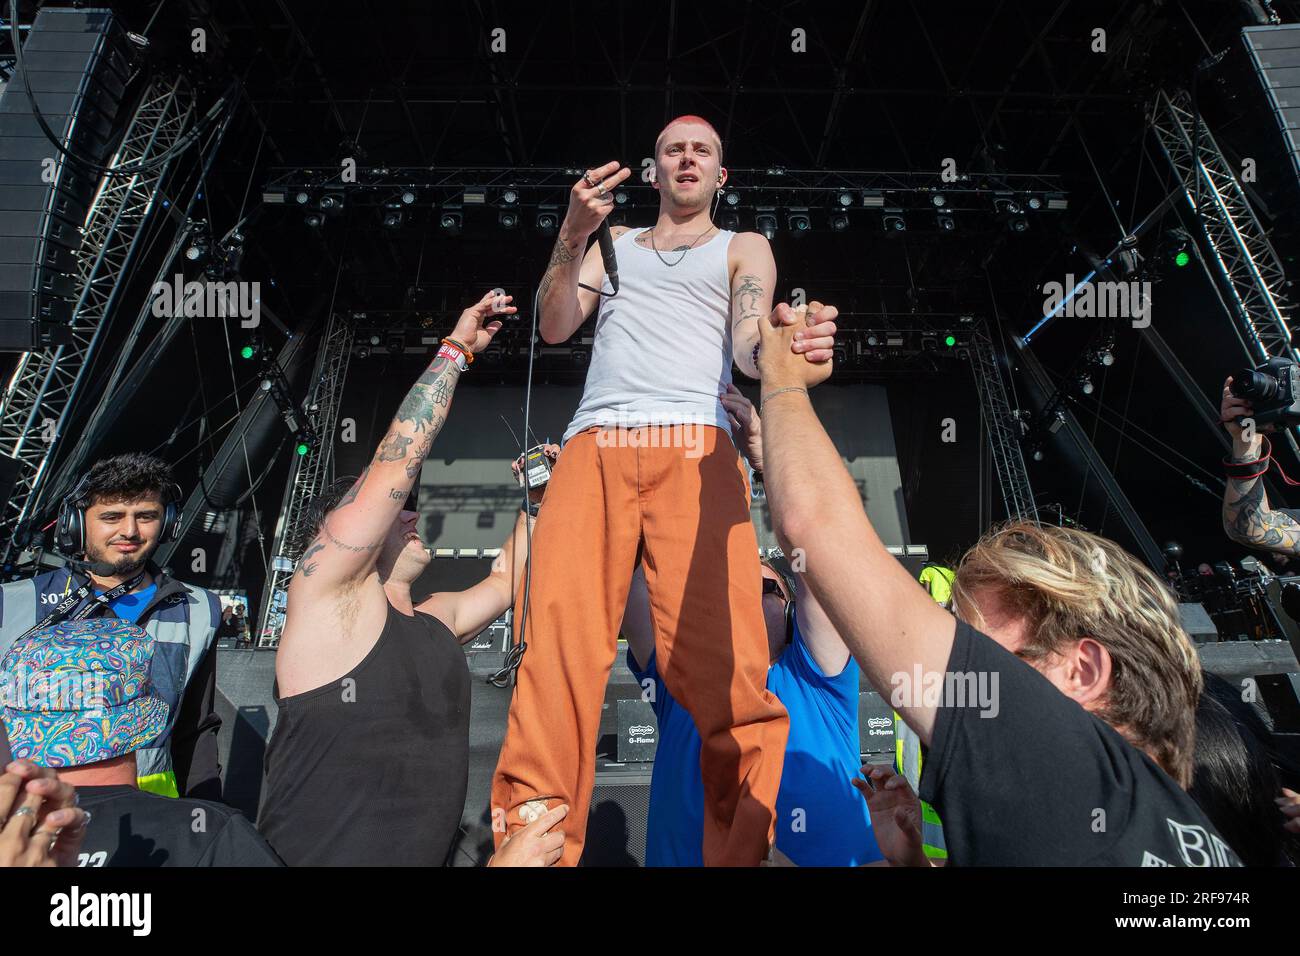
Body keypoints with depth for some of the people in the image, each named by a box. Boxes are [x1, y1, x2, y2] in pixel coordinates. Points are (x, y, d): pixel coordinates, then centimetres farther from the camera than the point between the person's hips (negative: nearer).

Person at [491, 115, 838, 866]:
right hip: (595, 446, 2)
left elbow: (749, 342, 5)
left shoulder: (743, 248, 24)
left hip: (695, 447, -1)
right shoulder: (613, 241, 31)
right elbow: (555, 326, 17)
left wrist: (787, 354, -19)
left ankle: (742, 852, -8)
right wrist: (572, 236, 2)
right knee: (556, 651, -16)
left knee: (721, 669, -18)